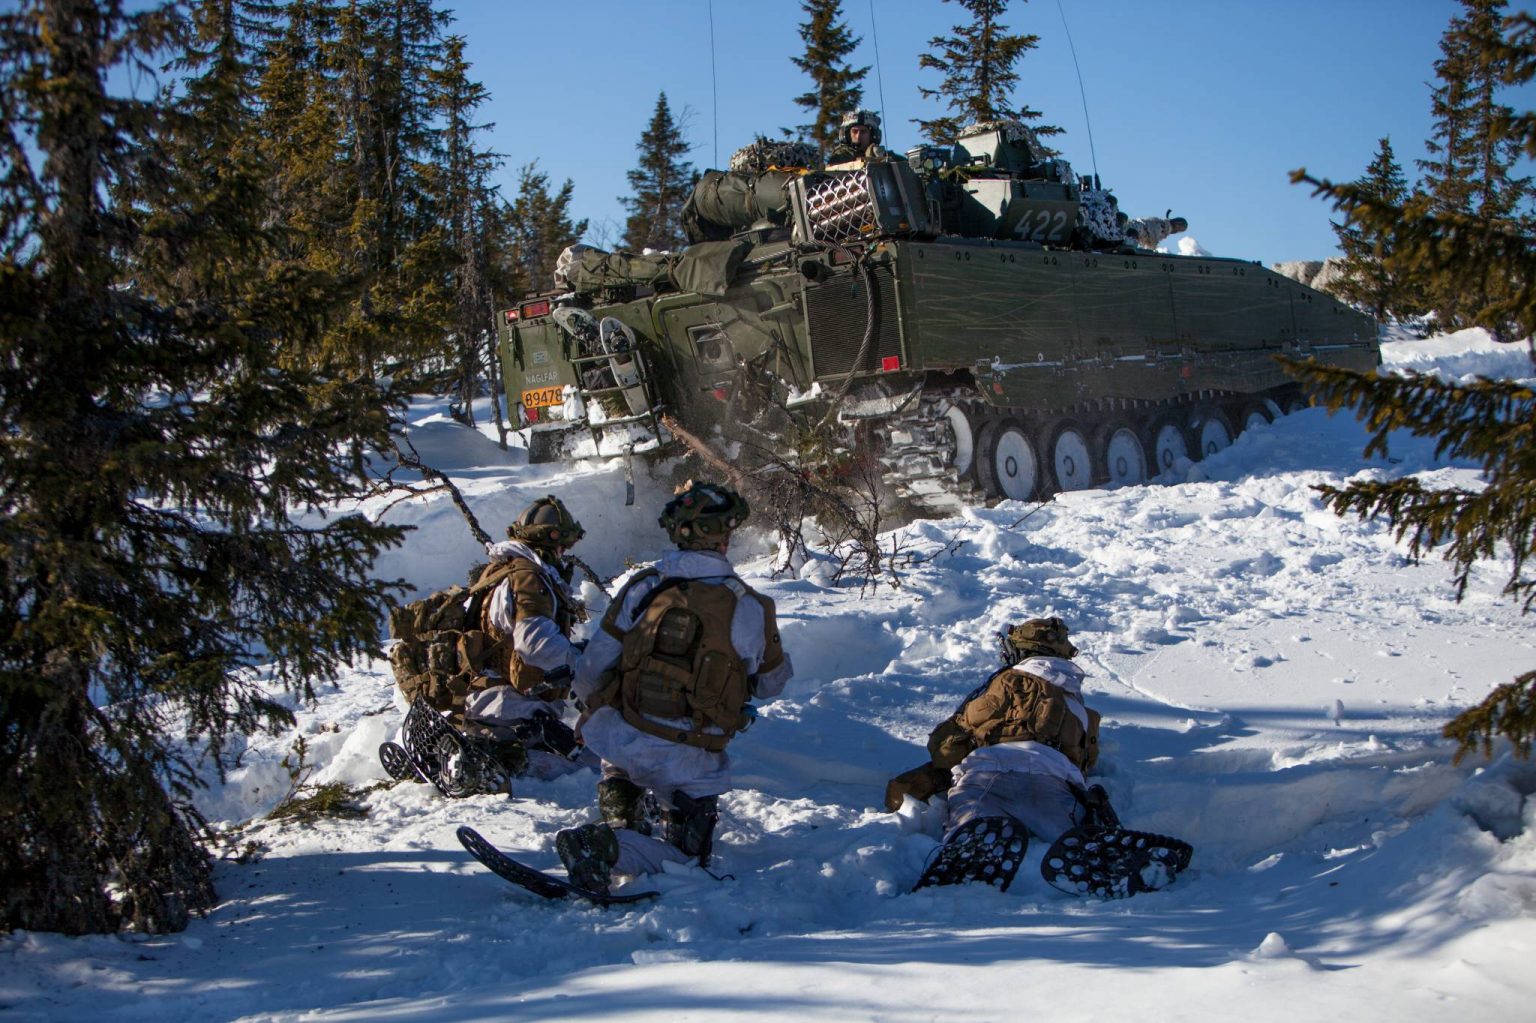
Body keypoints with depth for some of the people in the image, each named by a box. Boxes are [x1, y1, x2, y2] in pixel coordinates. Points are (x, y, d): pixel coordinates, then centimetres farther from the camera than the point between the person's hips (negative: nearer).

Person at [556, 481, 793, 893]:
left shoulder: (641, 588, -2)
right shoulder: (748, 607, -8)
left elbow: (592, 670, 2)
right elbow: (771, 684, 7)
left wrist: (593, 712, 23)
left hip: (619, 739, 4)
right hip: (688, 762, -4)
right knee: (687, 857, 11)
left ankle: (618, 821, 22)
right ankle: (611, 848, -14)